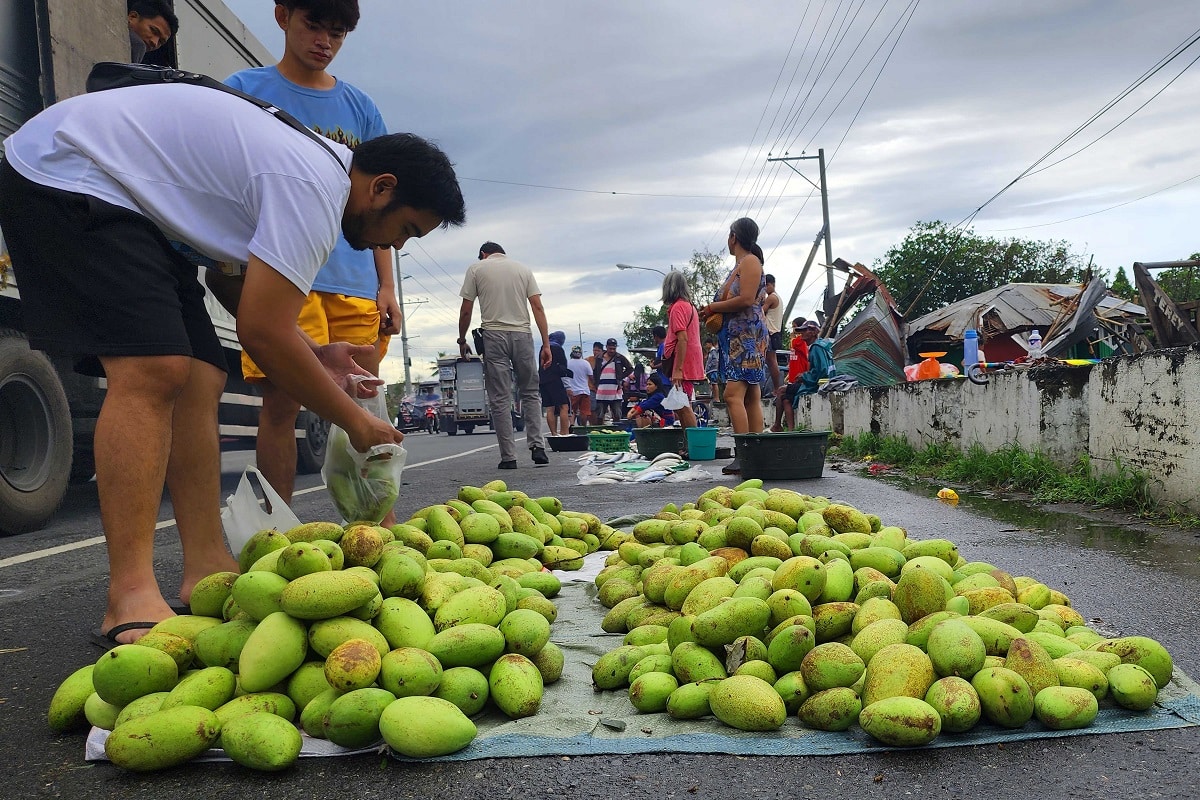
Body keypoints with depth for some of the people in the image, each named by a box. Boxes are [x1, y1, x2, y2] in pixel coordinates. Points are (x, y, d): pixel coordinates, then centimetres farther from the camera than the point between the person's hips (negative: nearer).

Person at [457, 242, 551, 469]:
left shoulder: (476, 268, 7)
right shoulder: (523, 269, 13)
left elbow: (466, 311, 3)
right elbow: (538, 307, 3)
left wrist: (462, 341, 16)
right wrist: (546, 344, 2)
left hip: (494, 336, -2)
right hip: (522, 335, 2)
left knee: (500, 399, 1)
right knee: (530, 393, 12)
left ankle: (508, 457, 0)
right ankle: (537, 447, -1)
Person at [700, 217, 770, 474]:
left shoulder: (750, 261, -6)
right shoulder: (739, 265, 23)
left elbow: (747, 299, -17)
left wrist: (714, 307, -8)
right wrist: (713, 312, 7)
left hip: (747, 334, -10)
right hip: (735, 335, 10)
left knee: (733, 394, -17)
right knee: (751, 397, 5)